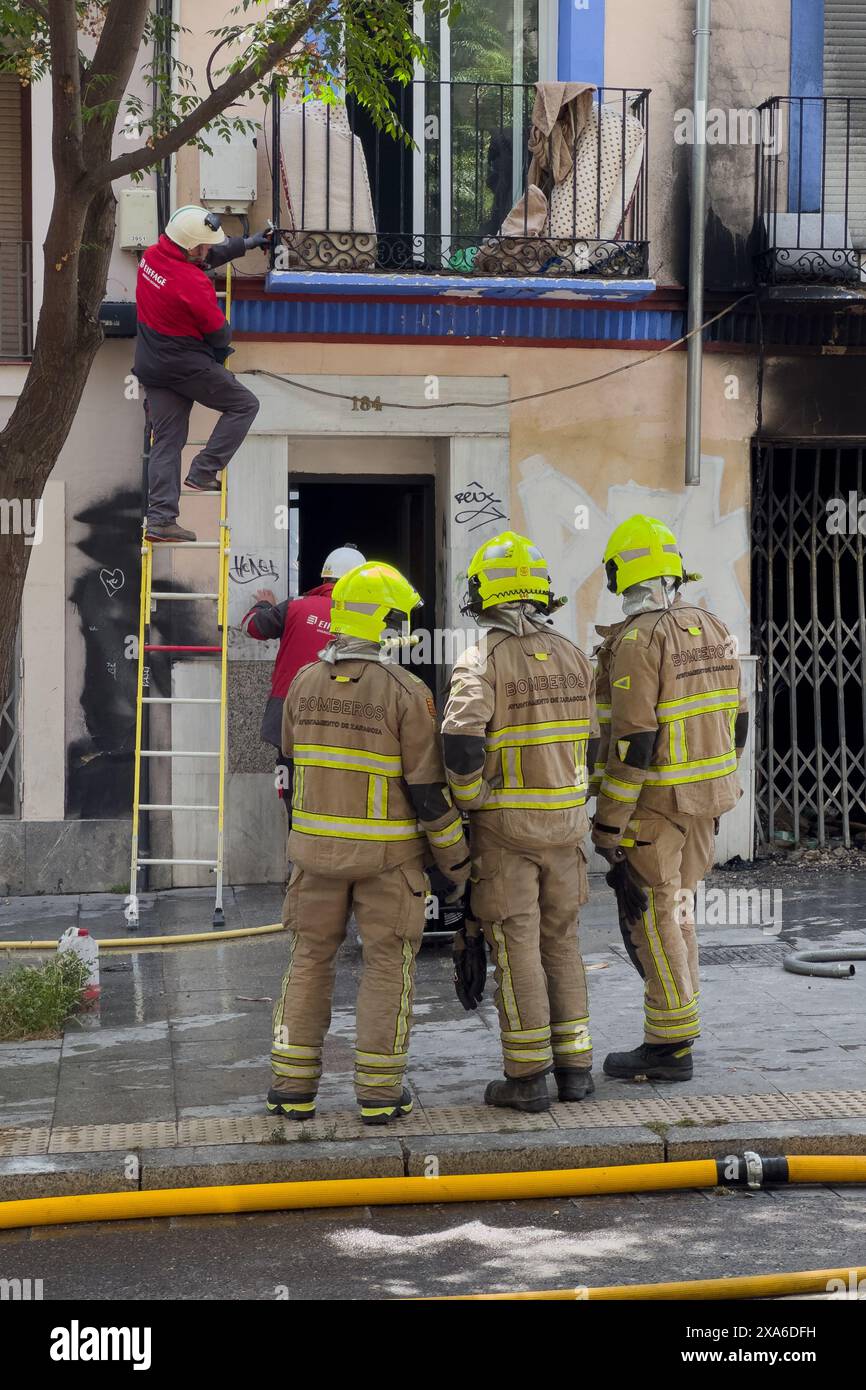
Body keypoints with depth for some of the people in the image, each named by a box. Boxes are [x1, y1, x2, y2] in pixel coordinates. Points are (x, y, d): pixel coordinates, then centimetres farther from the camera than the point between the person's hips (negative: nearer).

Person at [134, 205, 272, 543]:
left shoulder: (151, 256, 1)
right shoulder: (194, 285, -25)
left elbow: (207, 257, 18)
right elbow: (219, 333, -12)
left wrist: (245, 243, 27)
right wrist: (221, 349, 12)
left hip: (151, 362, 8)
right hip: (186, 364, -8)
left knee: (166, 440, 10)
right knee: (244, 404, 8)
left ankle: (160, 518, 6)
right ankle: (202, 472, 1)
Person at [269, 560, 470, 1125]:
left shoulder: (305, 683, 0)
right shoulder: (407, 691, -14)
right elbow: (427, 788, -13)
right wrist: (456, 858, -2)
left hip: (318, 845, 4)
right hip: (388, 854, -4)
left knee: (310, 958, 13)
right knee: (388, 964, 7)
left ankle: (294, 1085, 14)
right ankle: (380, 1092, 10)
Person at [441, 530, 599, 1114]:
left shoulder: (483, 661, -12)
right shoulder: (573, 656, 6)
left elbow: (462, 743, -23)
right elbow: (589, 742, 11)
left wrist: (469, 801, -7)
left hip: (505, 825, -5)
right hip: (566, 820, 5)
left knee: (517, 946, 2)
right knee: (562, 940, 15)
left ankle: (528, 1076, 6)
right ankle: (575, 1065, 19)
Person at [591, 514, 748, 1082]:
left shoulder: (639, 638, -17)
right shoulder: (714, 629, 7)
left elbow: (633, 739, -21)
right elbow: (738, 719, 12)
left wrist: (609, 822, -16)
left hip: (656, 801, -8)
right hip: (707, 799, 8)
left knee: (654, 917, 0)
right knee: (678, 909, 18)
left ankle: (670, 1045, 5)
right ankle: (678, 1033, 25)